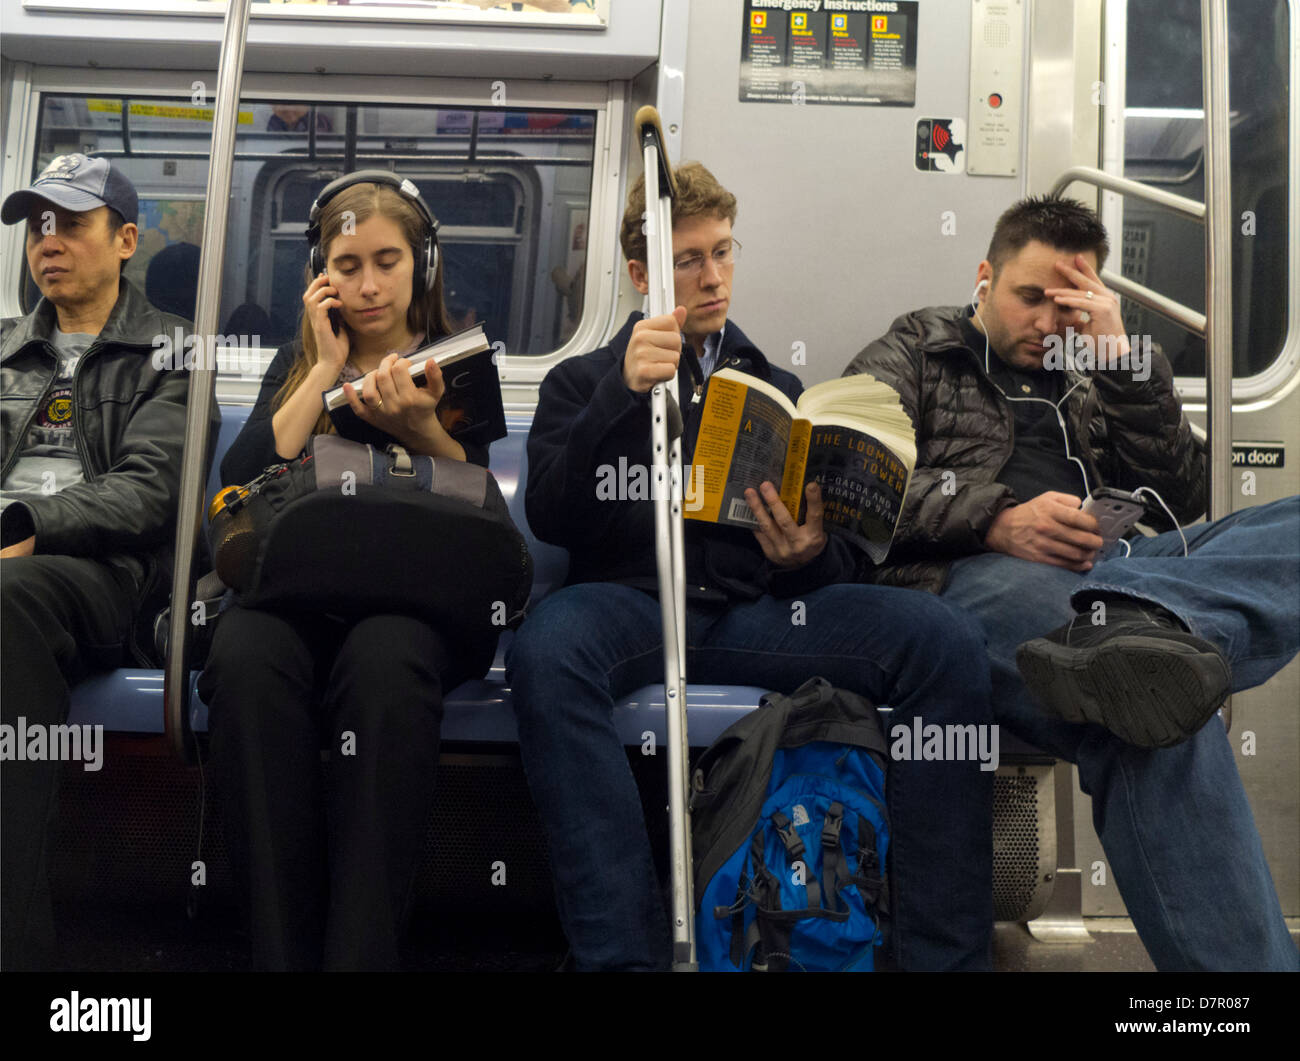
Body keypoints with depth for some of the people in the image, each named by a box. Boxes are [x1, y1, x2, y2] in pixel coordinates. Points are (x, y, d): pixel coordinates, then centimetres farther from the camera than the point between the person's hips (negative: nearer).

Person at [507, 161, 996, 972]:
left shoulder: (778, 387, 27)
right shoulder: (583, 381, 21)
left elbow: (840, 556, 21)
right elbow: (550, 519, 1)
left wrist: (813, 554, -6)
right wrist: (625, 391, -12)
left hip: (754, 608, 2)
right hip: (627, 599, -2)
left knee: (945, 641, -25)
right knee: (546, 652, -39)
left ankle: (944, 953, -24)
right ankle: (622, 953, -38)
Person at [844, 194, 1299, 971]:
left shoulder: (1085, 382, 35)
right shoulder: (912, 351, 21)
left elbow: (1181, 499, 22)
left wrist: (1121, 357, 12)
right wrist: (997, 521, -14)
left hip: (1094, 569, 6)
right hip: (958, 580, -5)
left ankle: (1134, 627, -51)